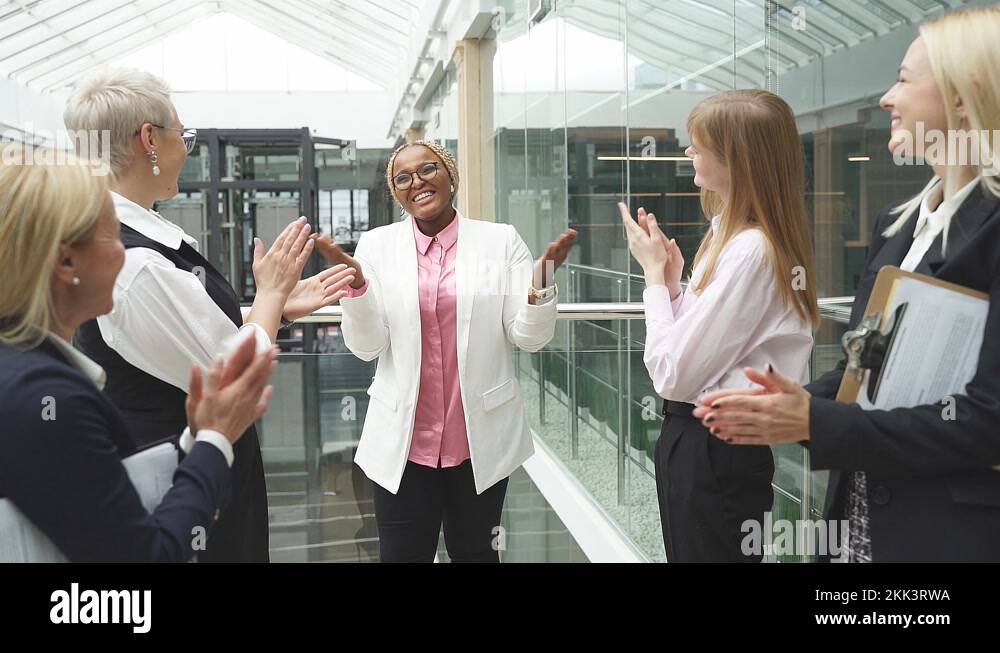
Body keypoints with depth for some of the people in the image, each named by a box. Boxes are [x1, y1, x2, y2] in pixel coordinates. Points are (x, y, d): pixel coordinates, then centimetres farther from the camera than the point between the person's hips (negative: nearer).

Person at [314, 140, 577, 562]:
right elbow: (366, 346, -4)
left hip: (481, 440, 0)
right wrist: (355, 282, -20)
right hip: (403, 443, 1)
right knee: (402, 555, 14)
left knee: (476, 554, 18)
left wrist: (543, 277, -23)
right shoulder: (377, 245, 0)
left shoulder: (500, 240, -2)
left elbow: (530, 337, -6)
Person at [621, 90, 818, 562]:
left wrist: (655, 274, -12)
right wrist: (672, 281, -1)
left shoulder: (749, 251, -22)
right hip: (703, 438, 9)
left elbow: (673, 374, -21)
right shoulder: (735, 237, 8)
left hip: (709, 451, -9)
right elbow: (694, 349, 8)